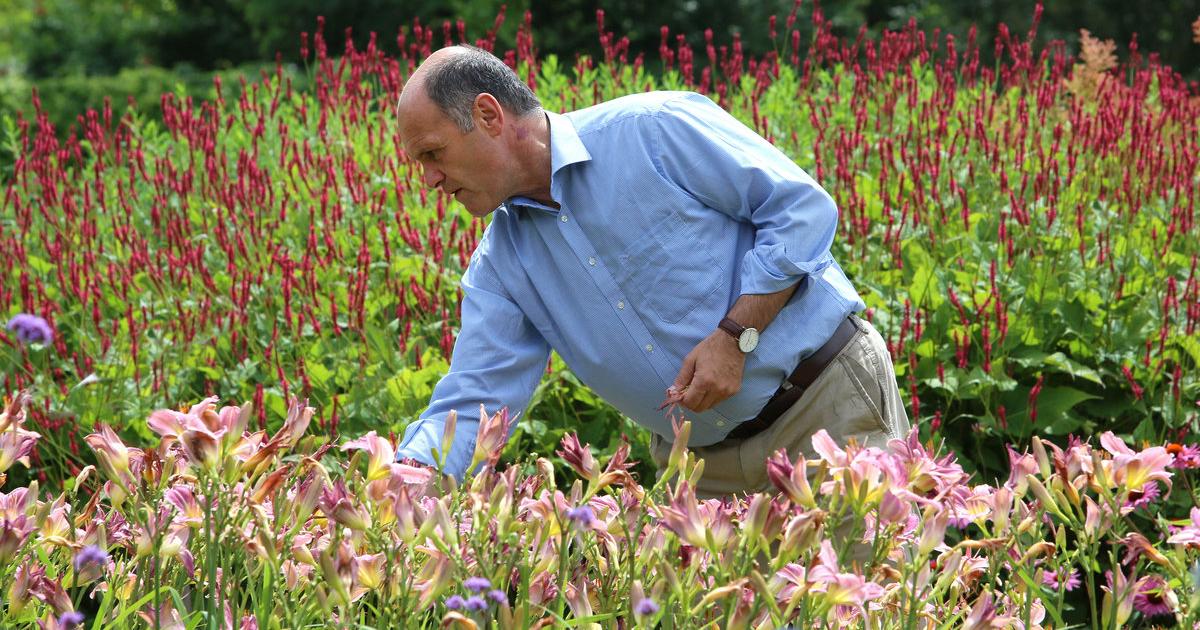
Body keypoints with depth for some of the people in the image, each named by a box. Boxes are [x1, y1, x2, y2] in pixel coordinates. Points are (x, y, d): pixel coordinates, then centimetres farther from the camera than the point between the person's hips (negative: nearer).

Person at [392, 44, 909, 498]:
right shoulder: (500, 264, 2)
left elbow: (803, 206, -14)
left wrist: (736, 336, -21)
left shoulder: (652, 129, -16)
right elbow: (472, 402, -4)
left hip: (827, 406, -5)